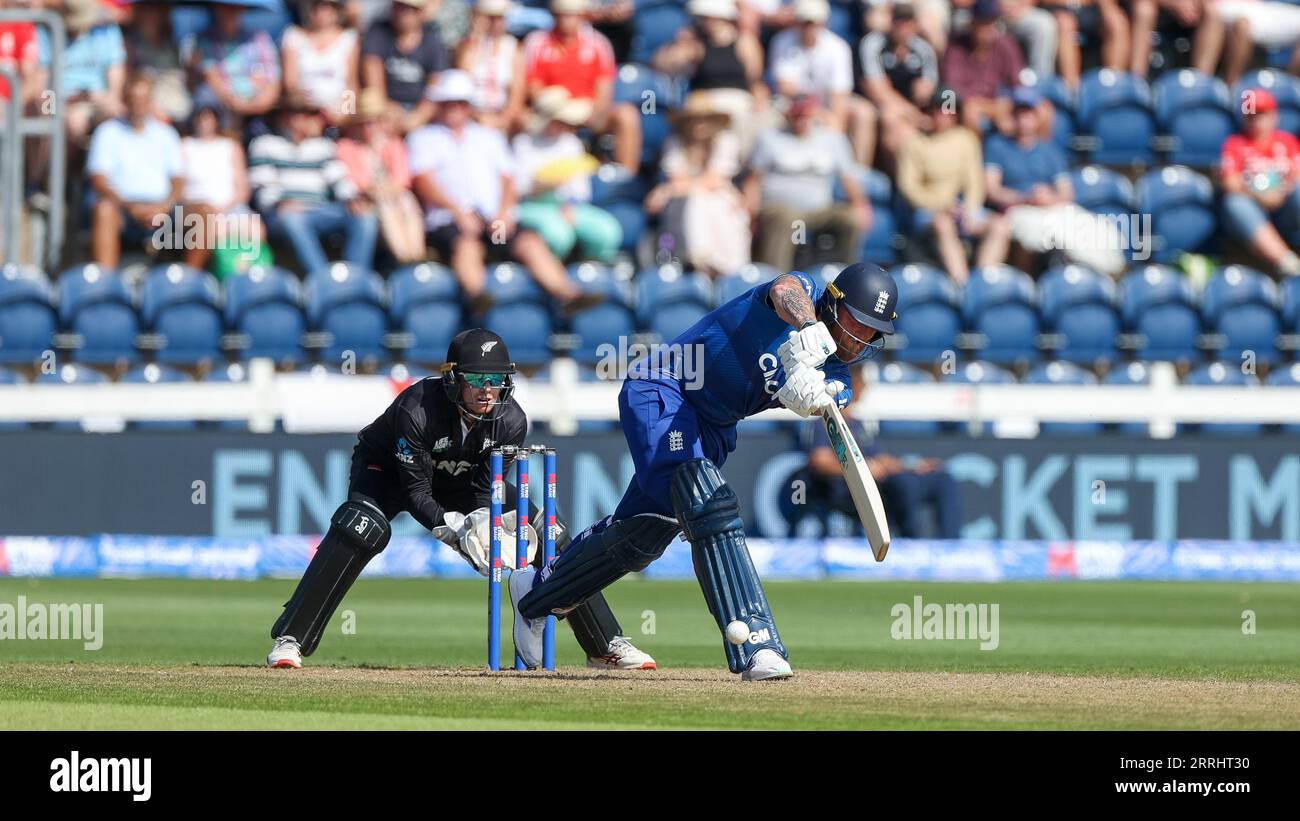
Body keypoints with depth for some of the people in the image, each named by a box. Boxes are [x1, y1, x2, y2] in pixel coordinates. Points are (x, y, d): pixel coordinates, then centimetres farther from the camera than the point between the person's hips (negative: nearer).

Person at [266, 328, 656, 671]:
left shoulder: (511, 421, -24)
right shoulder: (416, 410, -37)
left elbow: (486, 487, -16)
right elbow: (416, 492, -31)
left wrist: (481, 520, -38)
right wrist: (455, 530, -43)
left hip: (460, 483, 4)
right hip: (389, 469, -4)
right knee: (360, 529, -35)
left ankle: (605, 646, 5)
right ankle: (288, 642, -31)